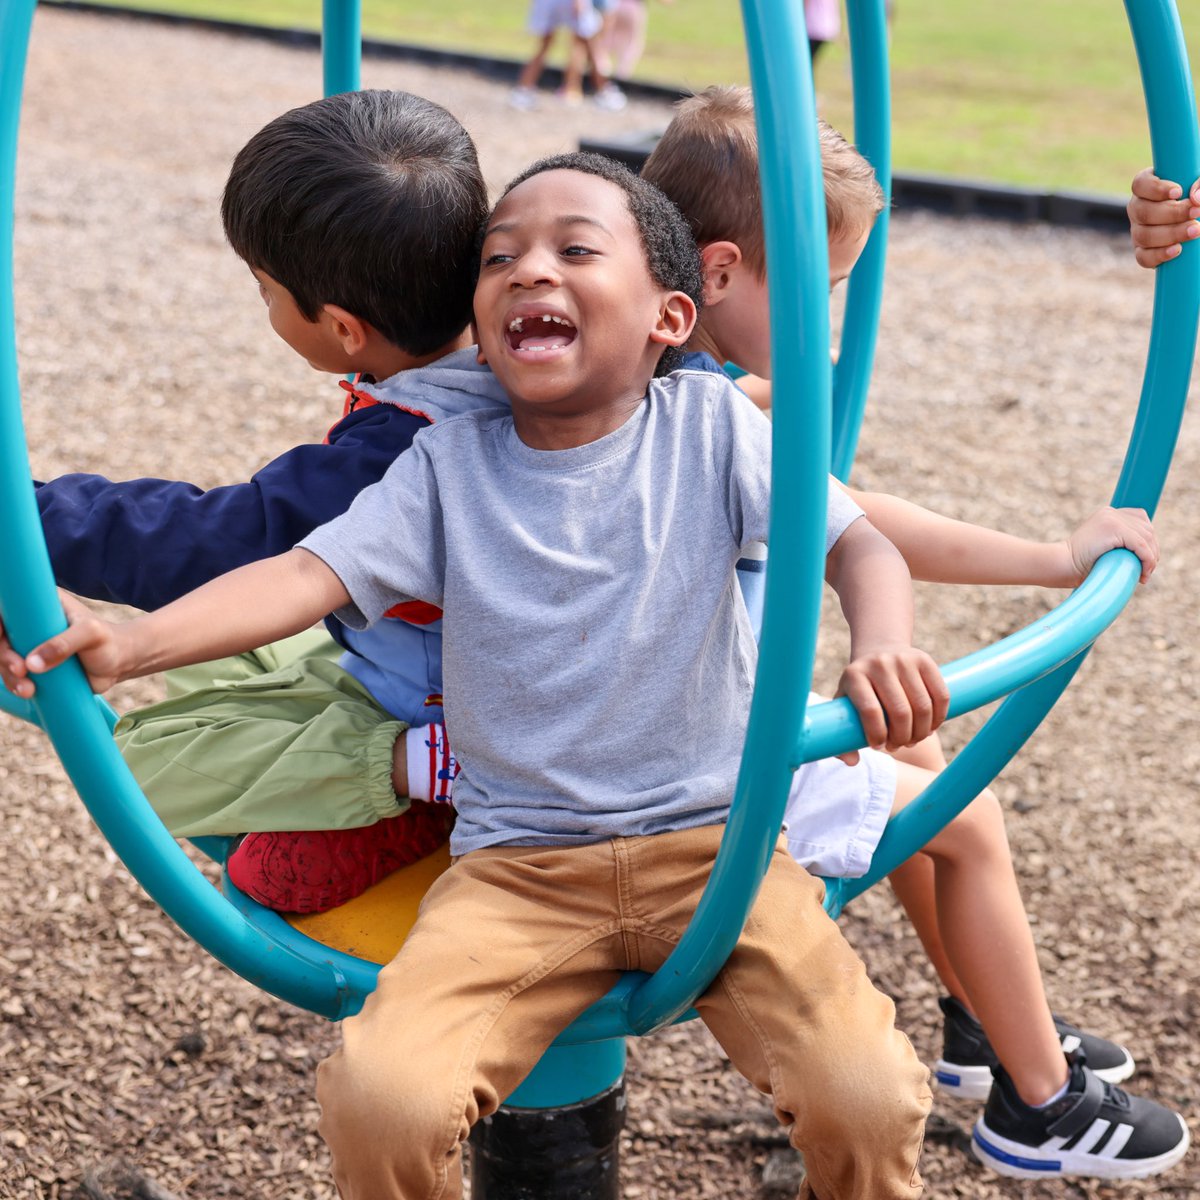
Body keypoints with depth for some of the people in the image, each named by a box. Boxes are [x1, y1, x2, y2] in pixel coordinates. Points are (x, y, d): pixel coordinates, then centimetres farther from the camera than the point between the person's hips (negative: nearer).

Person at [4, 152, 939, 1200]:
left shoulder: (710, 425, 1)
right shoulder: (448, 465, 2)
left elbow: (856, 541, -7)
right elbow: (307, 575, -8)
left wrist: (884, 645, -30)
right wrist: (128, 644, -24)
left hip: (714, 843, 0)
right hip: (517, 865, 1)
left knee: (867, 1099, -21)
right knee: (379, 1100, -24)